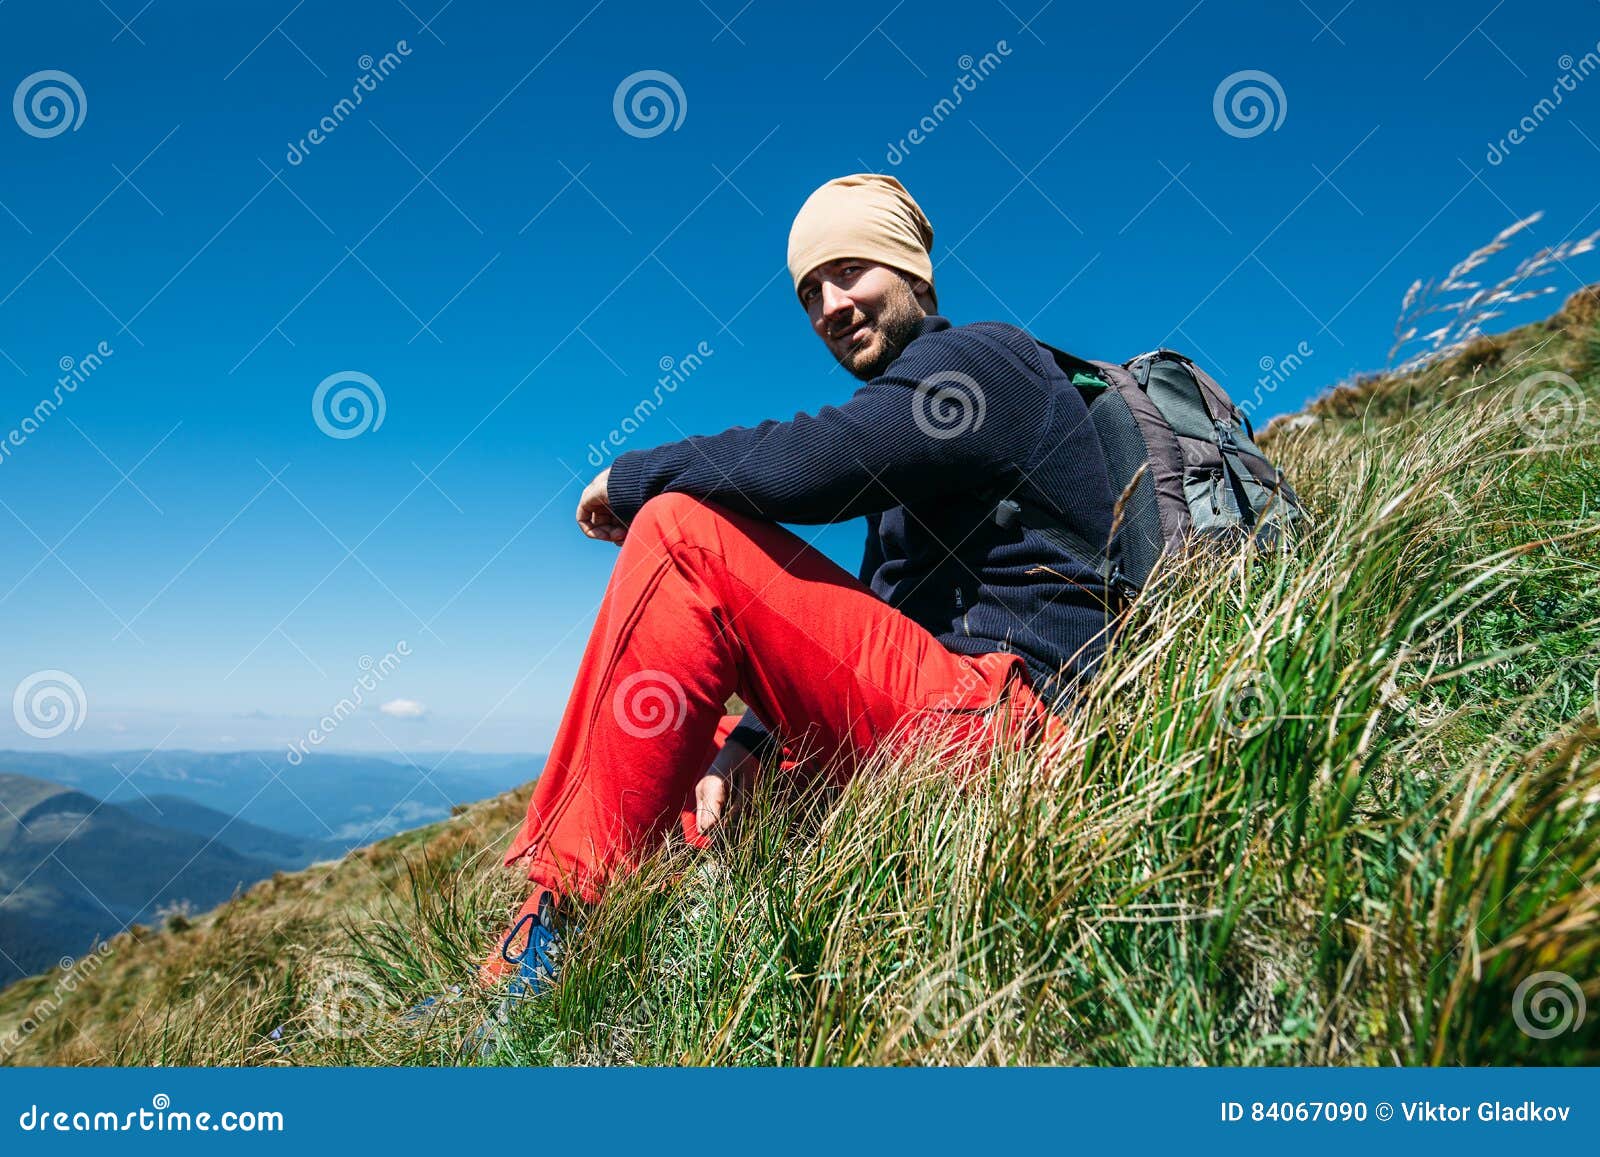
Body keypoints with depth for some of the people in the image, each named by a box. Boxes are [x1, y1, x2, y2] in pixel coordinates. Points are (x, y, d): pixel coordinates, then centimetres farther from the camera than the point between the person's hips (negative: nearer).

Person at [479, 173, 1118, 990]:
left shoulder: (977, 357, -1)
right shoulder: (915, 400, 27)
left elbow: (798, 466, -20)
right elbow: (845, 633, 21)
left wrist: (632, 476, -3)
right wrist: (740, 754, 9)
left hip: (1006, 714, -10)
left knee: (678, 532, -17)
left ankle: (562, 916, -17)